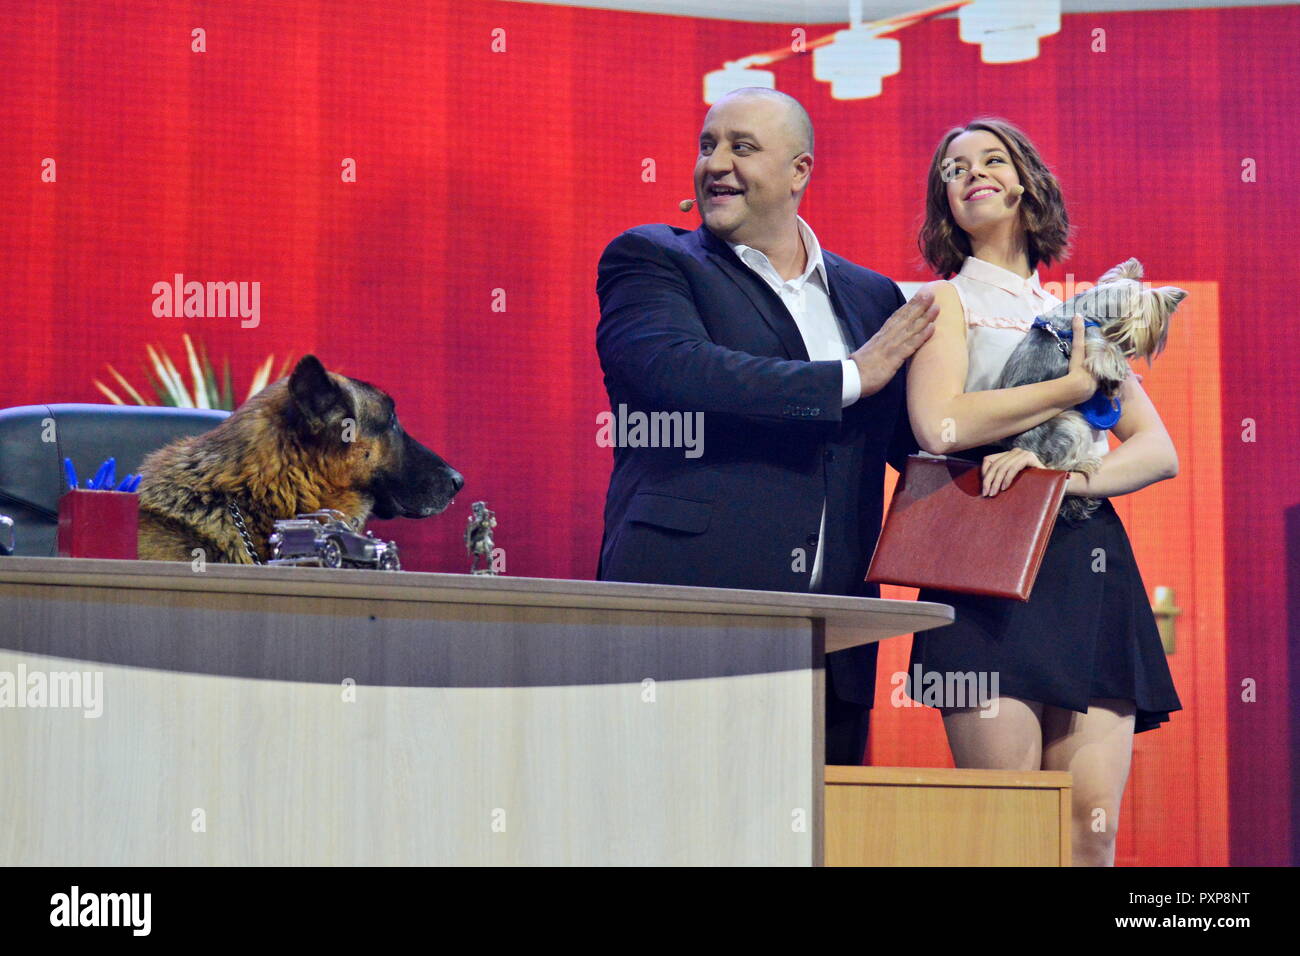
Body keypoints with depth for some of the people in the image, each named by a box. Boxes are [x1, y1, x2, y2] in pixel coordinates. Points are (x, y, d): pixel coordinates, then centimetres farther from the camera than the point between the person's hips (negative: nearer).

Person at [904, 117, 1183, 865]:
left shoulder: (1080, 317, 23)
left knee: (1094, 828, -6)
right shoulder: (947, 301, 10)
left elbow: (1160, 451, 12)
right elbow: (939, 426, -10)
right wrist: (1075, 388, -3)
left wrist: (1069, 473, -9)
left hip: (1093, 570, 4)